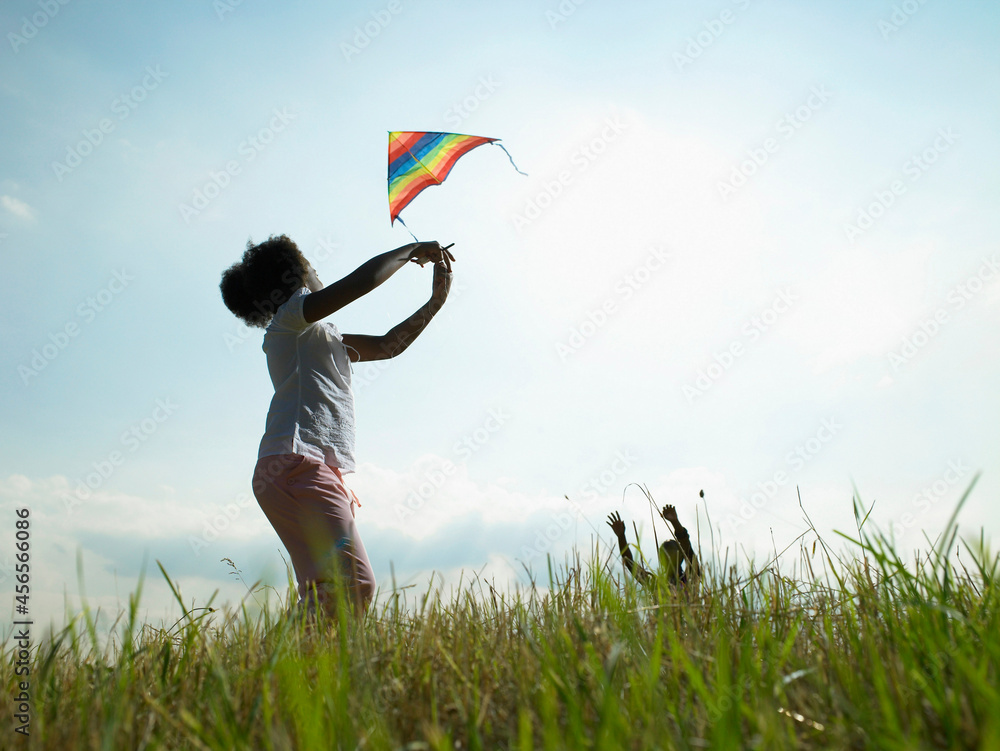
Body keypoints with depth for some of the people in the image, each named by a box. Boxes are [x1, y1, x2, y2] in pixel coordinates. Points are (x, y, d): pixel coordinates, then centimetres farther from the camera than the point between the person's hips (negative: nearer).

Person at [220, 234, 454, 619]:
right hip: (297, 464, -10)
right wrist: (413, 249, 7)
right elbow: (362, 280, -8)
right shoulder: (290, 316, 3)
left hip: (315, 469, 10)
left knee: (324, 591, 3)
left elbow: (388, 346, 29)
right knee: (353, 582, -22)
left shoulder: (324, 337, 29)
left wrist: (435, 302, 22)